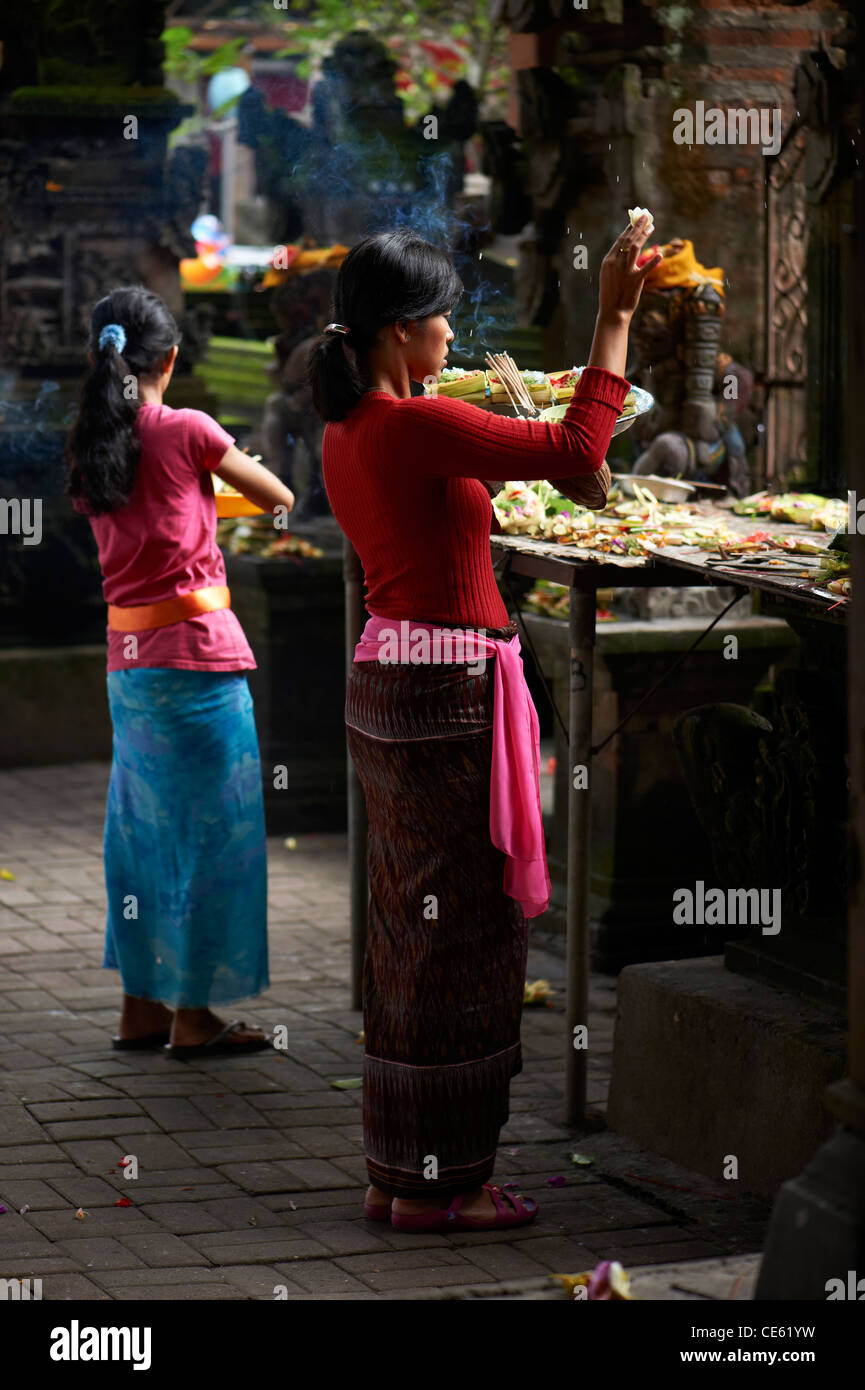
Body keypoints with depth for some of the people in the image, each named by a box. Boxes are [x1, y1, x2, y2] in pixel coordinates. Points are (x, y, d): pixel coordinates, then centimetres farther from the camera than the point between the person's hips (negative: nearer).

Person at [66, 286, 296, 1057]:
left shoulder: (90, 446, 5)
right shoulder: (185, 430, -11)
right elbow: (278, 496, 0)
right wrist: (276, 503, 22)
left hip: (128, 660, 6)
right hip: (197, 654, -6)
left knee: (143, 827, 14)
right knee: (212, 829, 1)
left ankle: (142, 1005, 18)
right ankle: (195, 1015, 4)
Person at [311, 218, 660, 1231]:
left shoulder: (347, 433, 10)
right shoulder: (415, 427, -18)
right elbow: (575, 447, -19)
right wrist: (614, 315, -14)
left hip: (386, 685, 10)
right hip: (449, 690, -9)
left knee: (408, 929, 14)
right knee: (458, 927, -2)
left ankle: (396, 1171, 21)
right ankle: (439, 1184, 5)